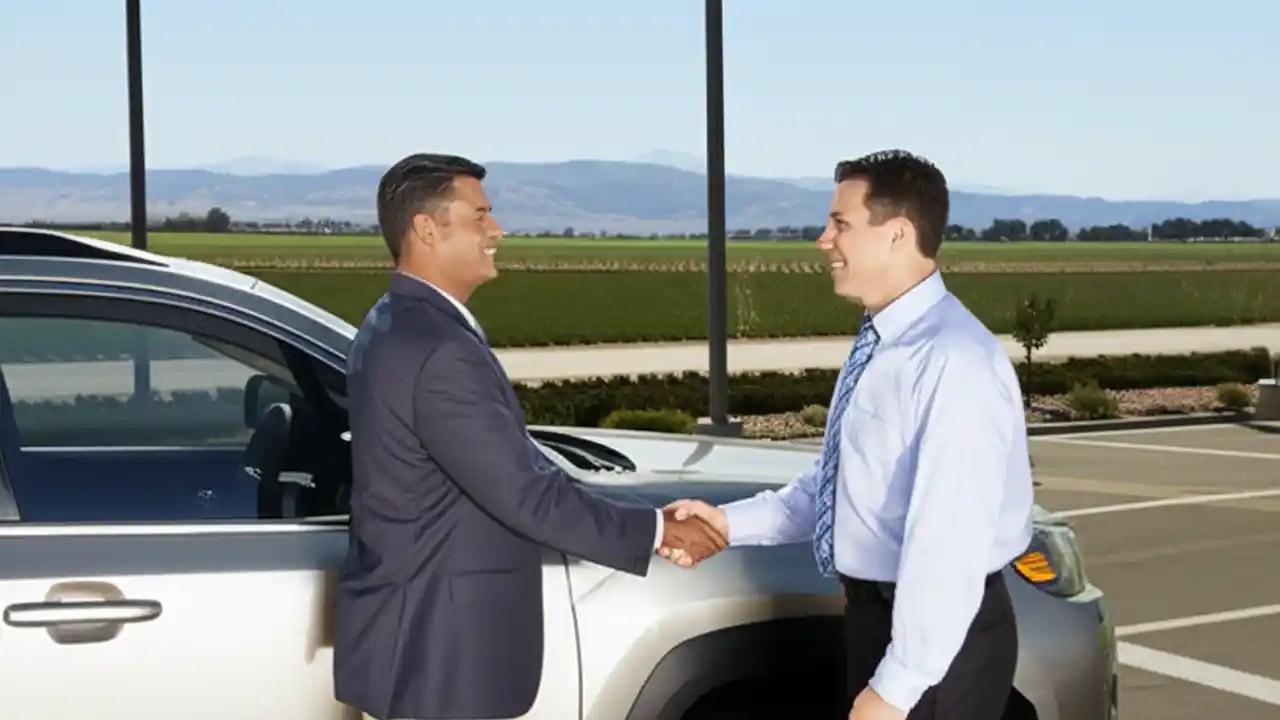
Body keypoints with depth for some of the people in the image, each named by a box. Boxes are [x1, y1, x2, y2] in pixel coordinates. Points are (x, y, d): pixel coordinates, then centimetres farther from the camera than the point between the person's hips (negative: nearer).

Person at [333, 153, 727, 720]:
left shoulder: (397, 327, 10)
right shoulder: (438, 352, -24)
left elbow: (513, 466, 13)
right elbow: (524, 493, -23)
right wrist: (655, 531, -13)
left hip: (419, 633, 10)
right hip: (438, 644, -10)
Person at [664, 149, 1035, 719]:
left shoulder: (955, 359, -23)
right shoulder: (879, 346, 8)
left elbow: (949, 542, -26)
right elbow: (831, 485, 14)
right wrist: (732, 522, 1)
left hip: (937, 635, -9)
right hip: (874, 612, 9)